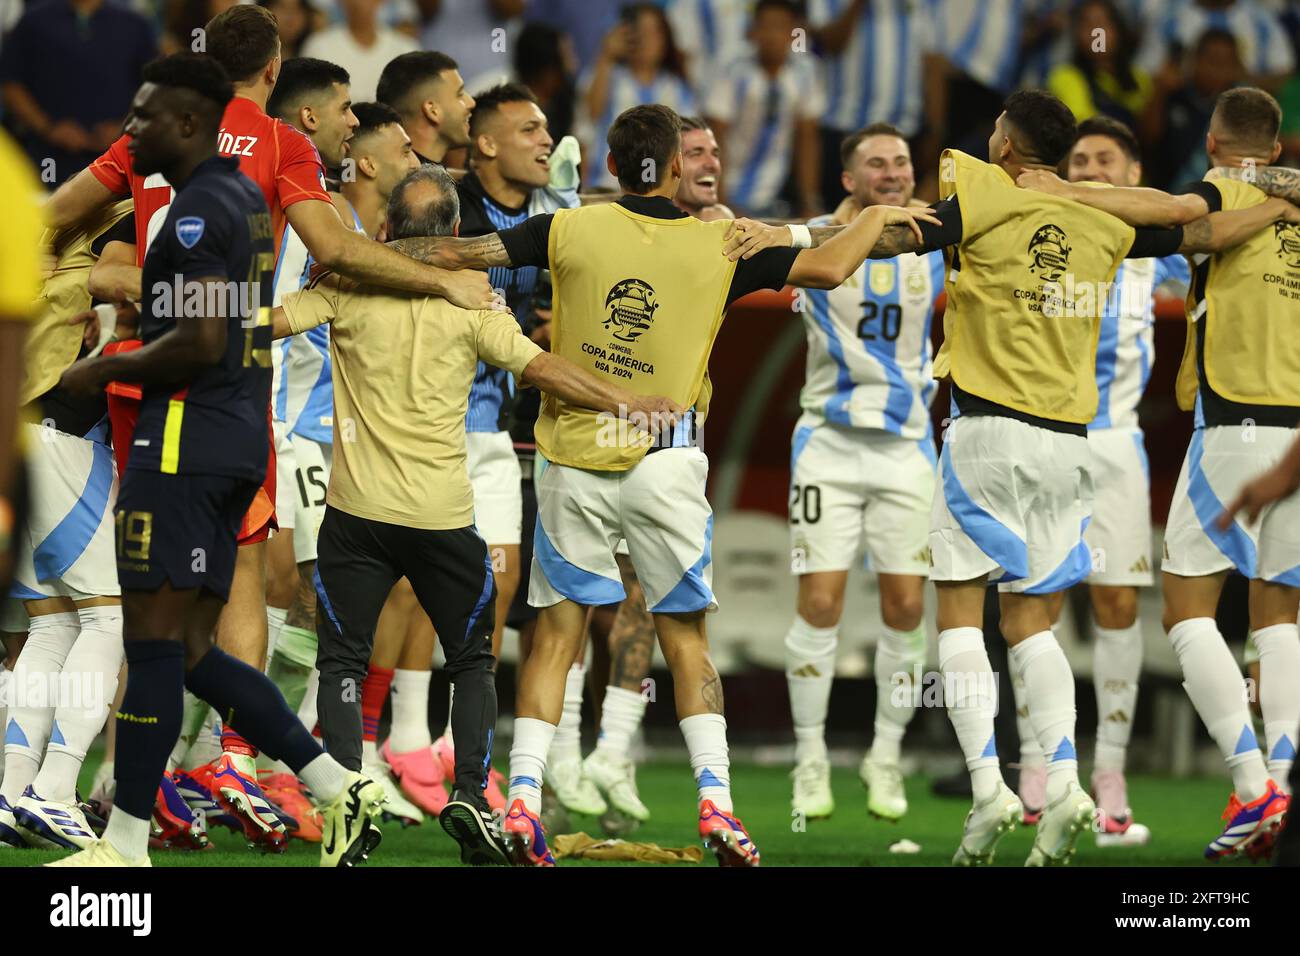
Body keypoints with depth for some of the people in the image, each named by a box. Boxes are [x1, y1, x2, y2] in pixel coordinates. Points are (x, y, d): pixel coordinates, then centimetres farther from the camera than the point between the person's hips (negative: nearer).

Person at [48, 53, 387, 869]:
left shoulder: (198, 211, -13)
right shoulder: (246, 198, 18)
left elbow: (202, 340, -22)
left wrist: (106, 371, -10)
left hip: (187, 437, -10)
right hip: (241, 438, 10)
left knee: (155, 641, -6)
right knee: (191, 651, 11)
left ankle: (126, 847, -4)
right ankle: (341, 791, 5)